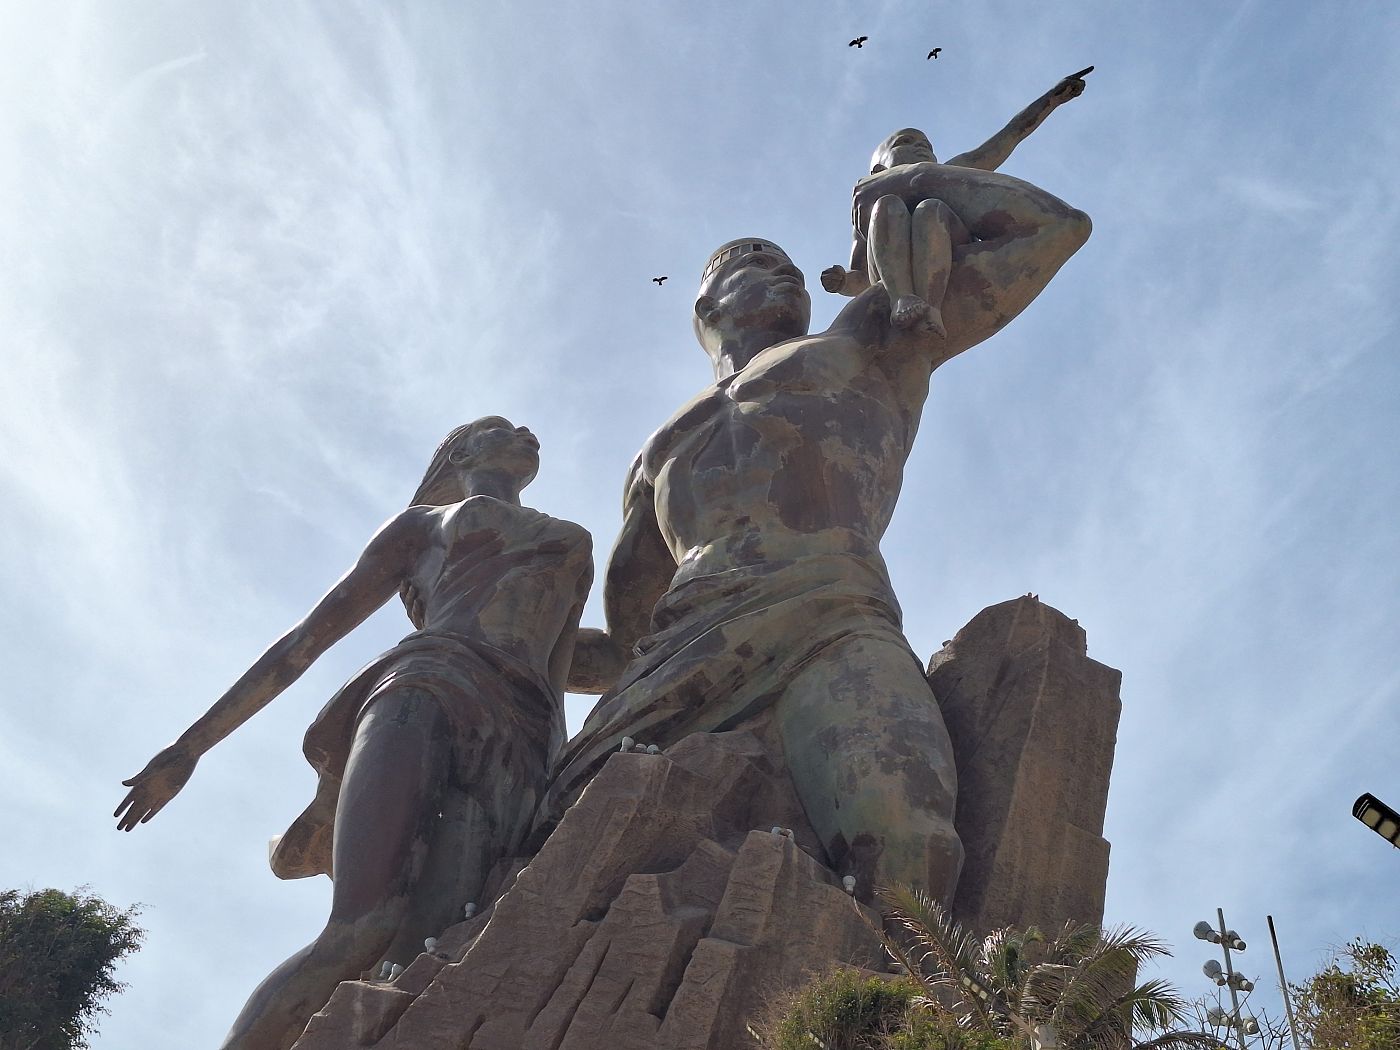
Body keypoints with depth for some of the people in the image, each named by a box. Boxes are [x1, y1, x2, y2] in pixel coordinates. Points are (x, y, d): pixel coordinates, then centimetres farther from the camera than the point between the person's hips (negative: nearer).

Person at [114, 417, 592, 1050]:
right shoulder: (422, 523, 30)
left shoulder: (575, 544, 40)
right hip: (428, 689, -1)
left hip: (521, 750, 2)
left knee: (418, 960, -28)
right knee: (363, 937, -31)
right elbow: (310, 635, 24)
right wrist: (191, 745, 17)